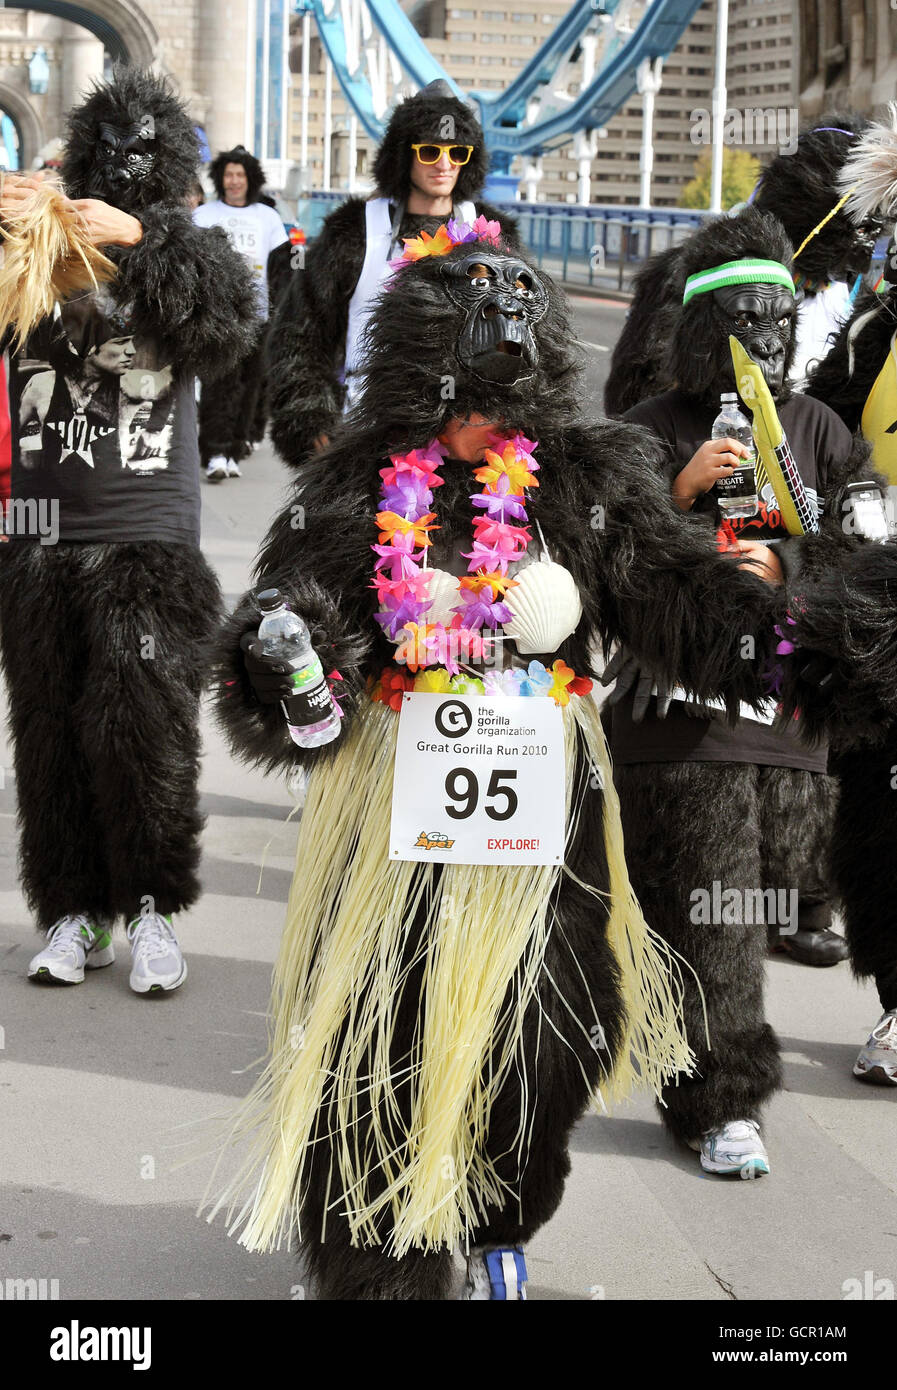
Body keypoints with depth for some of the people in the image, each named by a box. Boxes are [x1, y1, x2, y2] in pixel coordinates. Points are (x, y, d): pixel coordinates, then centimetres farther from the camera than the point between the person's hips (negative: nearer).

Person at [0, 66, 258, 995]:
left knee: (143, 725, -8)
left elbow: (225, 328, -11)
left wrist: (140, 238, -20)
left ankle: (150, 907, 7)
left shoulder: (186, 257, 8)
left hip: (149, 540, -2)